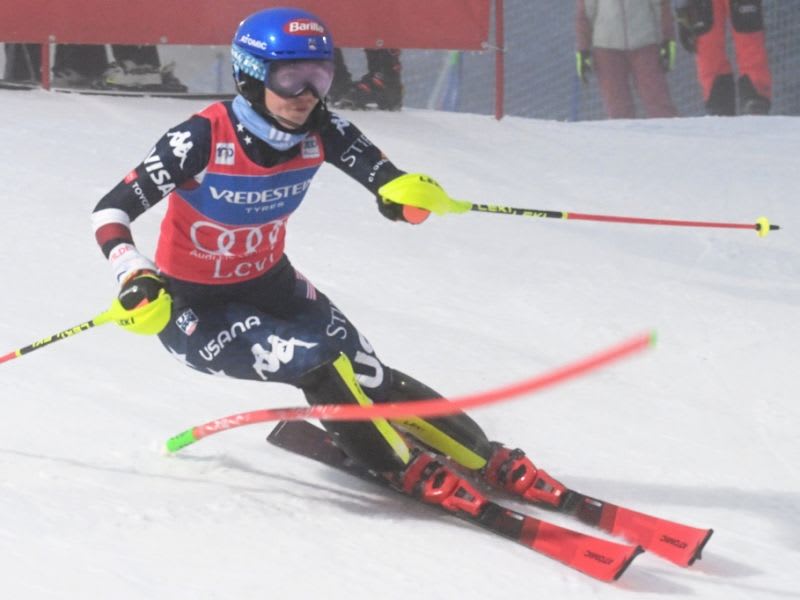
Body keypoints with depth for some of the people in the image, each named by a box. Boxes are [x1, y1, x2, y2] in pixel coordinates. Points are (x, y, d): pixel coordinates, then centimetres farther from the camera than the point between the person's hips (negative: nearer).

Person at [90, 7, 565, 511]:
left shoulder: (321, 133, -15)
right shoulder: (204, 139, -27)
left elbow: (392, 182, -15)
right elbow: (111, 212, -24)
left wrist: (414, 193, -39)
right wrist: (137, 281, -41)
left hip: (270, 286, 5)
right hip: (193, 310, -5)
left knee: (369, 380, -10)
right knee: (317, 360, -26)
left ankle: (494, 463, 1)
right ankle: (409, 469, -8)